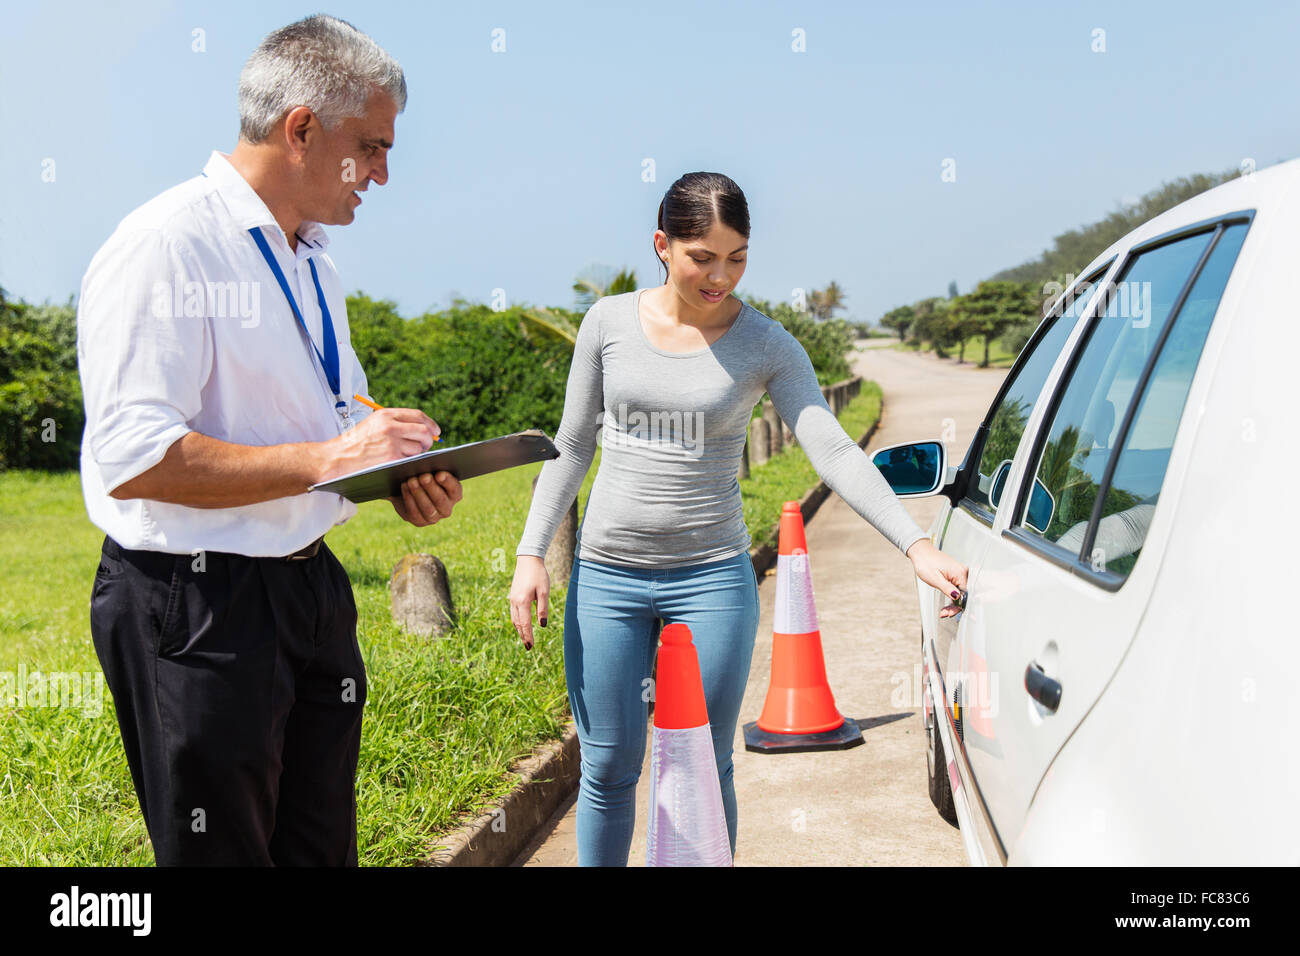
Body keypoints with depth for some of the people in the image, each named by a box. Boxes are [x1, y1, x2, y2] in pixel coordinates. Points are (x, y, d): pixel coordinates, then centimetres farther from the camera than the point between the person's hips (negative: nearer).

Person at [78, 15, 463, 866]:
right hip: (195, 604, -8)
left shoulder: (315, 263, 13)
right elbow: (133, 460, -24)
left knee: (322, 848, 16)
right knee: (222, 849, 4)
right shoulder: (168, 246, -16)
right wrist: (329, 457, -26)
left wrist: (402, 478, 3)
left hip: (310, 586, 9)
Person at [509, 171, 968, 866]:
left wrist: (917, 545, -25)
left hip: (713, 578, -1)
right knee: (608, 771, 8)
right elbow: (572, 445, 7)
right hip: (606, 574, 1)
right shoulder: (610, 322, 1)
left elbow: (834, 452, -12)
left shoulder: (767, 346, -4)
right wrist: (531, 554, 1)